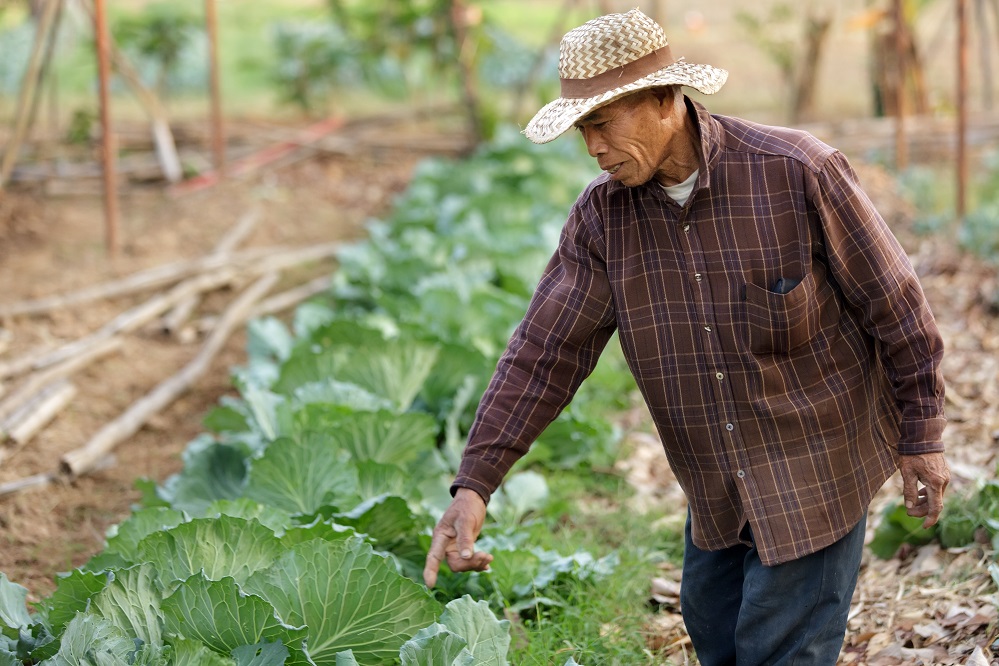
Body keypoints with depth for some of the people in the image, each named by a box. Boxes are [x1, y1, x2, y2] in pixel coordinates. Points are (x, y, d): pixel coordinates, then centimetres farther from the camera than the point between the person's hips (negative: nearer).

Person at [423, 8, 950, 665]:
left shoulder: (799, 173, -21)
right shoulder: (602, 215, -8)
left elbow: (894, 305, -11)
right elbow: (544, 351, -10)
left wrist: (923, 438, -6)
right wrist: (474, 485, -17)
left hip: (819, 467, -5)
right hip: (716, 488, 5)